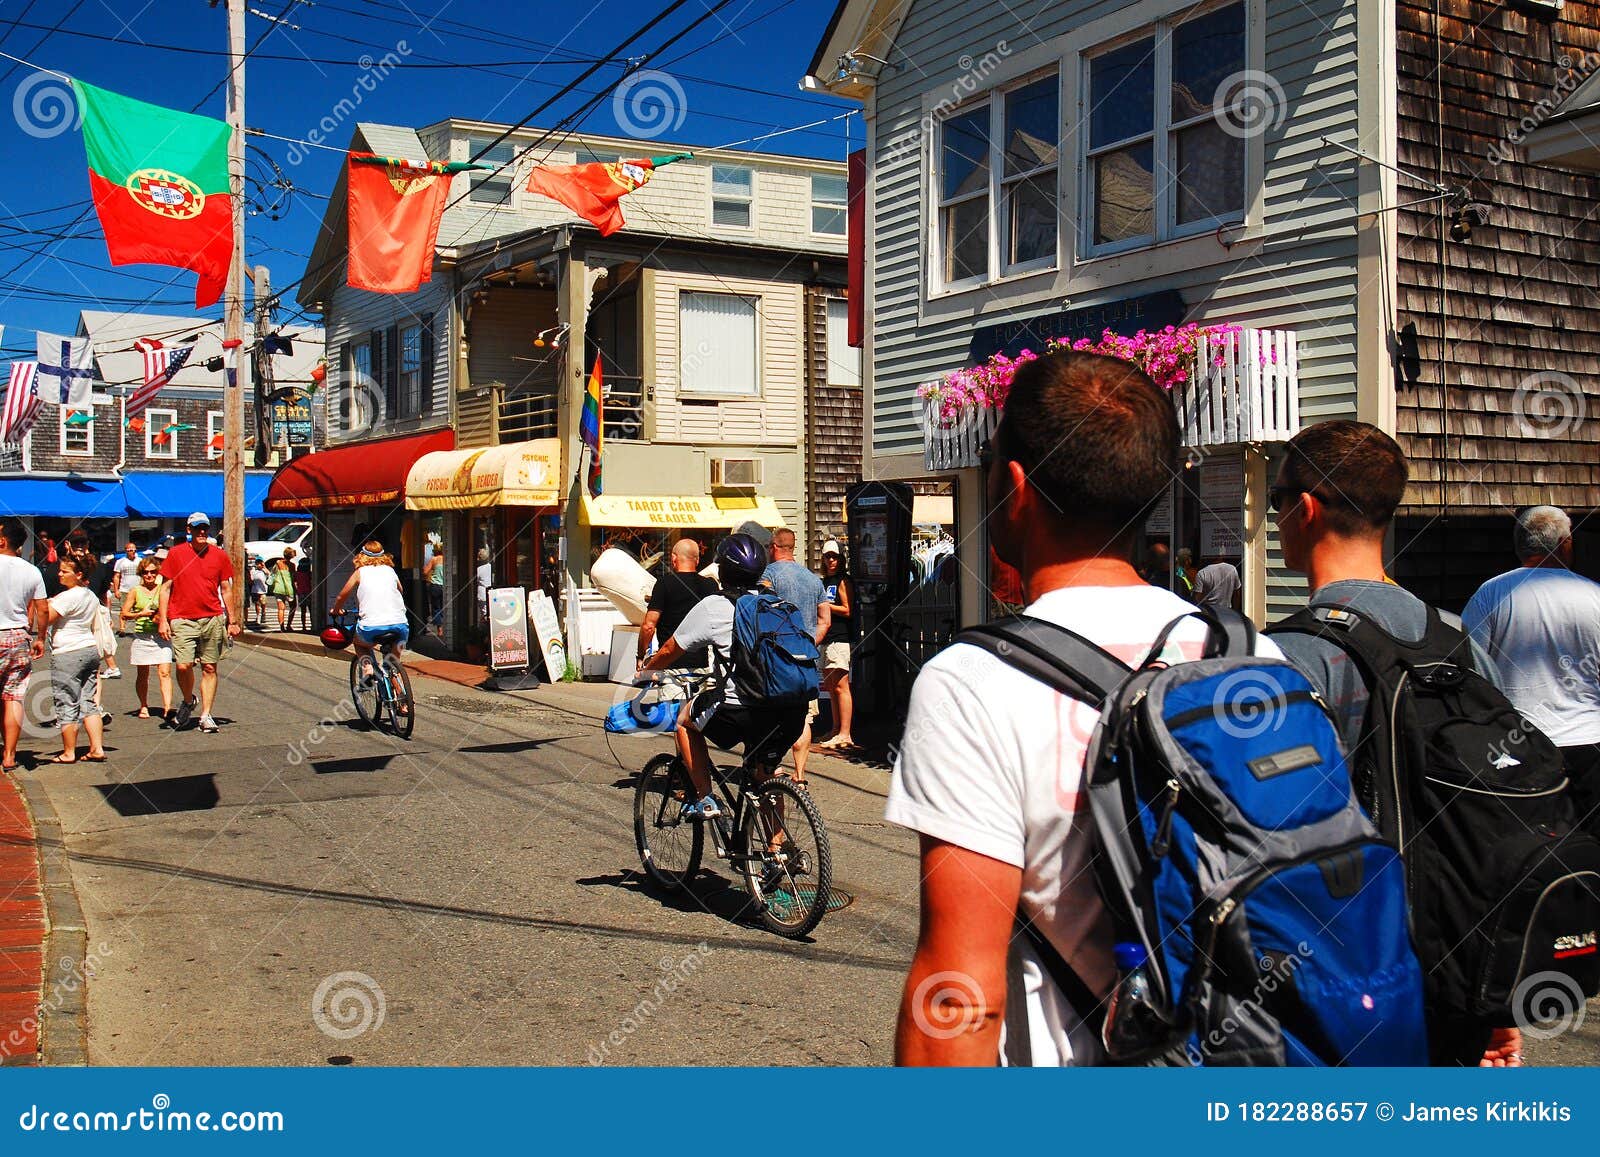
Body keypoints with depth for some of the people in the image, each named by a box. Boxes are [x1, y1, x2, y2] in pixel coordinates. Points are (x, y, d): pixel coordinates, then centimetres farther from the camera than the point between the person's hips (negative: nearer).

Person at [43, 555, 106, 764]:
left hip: (68, 654, -8)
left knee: (66, 704, 1)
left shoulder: (67, 597, -15)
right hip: (90, 650, 8)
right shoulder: (92, 596, 12)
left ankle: (68, 753, 8)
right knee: (88, 702, 10)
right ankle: (97, 749, 6)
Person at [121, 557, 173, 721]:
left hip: (161, 636, -1)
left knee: (164, 672, -12)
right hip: (141, 637, 1)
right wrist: (141, 614, -12)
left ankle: (167, 707, -20)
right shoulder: (135, 591, 6)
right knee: (142, 674, 9)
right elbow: (124, 614, 4)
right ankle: (144, 706, 25)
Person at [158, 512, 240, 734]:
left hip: (213, 619, 2)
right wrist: (163, 619, -2)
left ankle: (206, 715, 8)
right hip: (182, 619, -2)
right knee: (183, 666, -11)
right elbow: (165, 588, 5)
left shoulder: (220, 555, 7)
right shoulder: (175, 553, 3)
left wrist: (232, 621, 10)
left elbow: (226, 590, 13)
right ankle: (188, 701, 17)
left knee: (209, 668, 2)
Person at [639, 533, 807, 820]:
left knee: (685, 719, 23)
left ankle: (705, 799, 17)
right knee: (766, 775, 27)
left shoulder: (712, 607, 1)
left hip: (740, 713, -5)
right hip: (791, 713, 5)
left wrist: (644, 670, 32)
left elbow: (670, 651, 10)